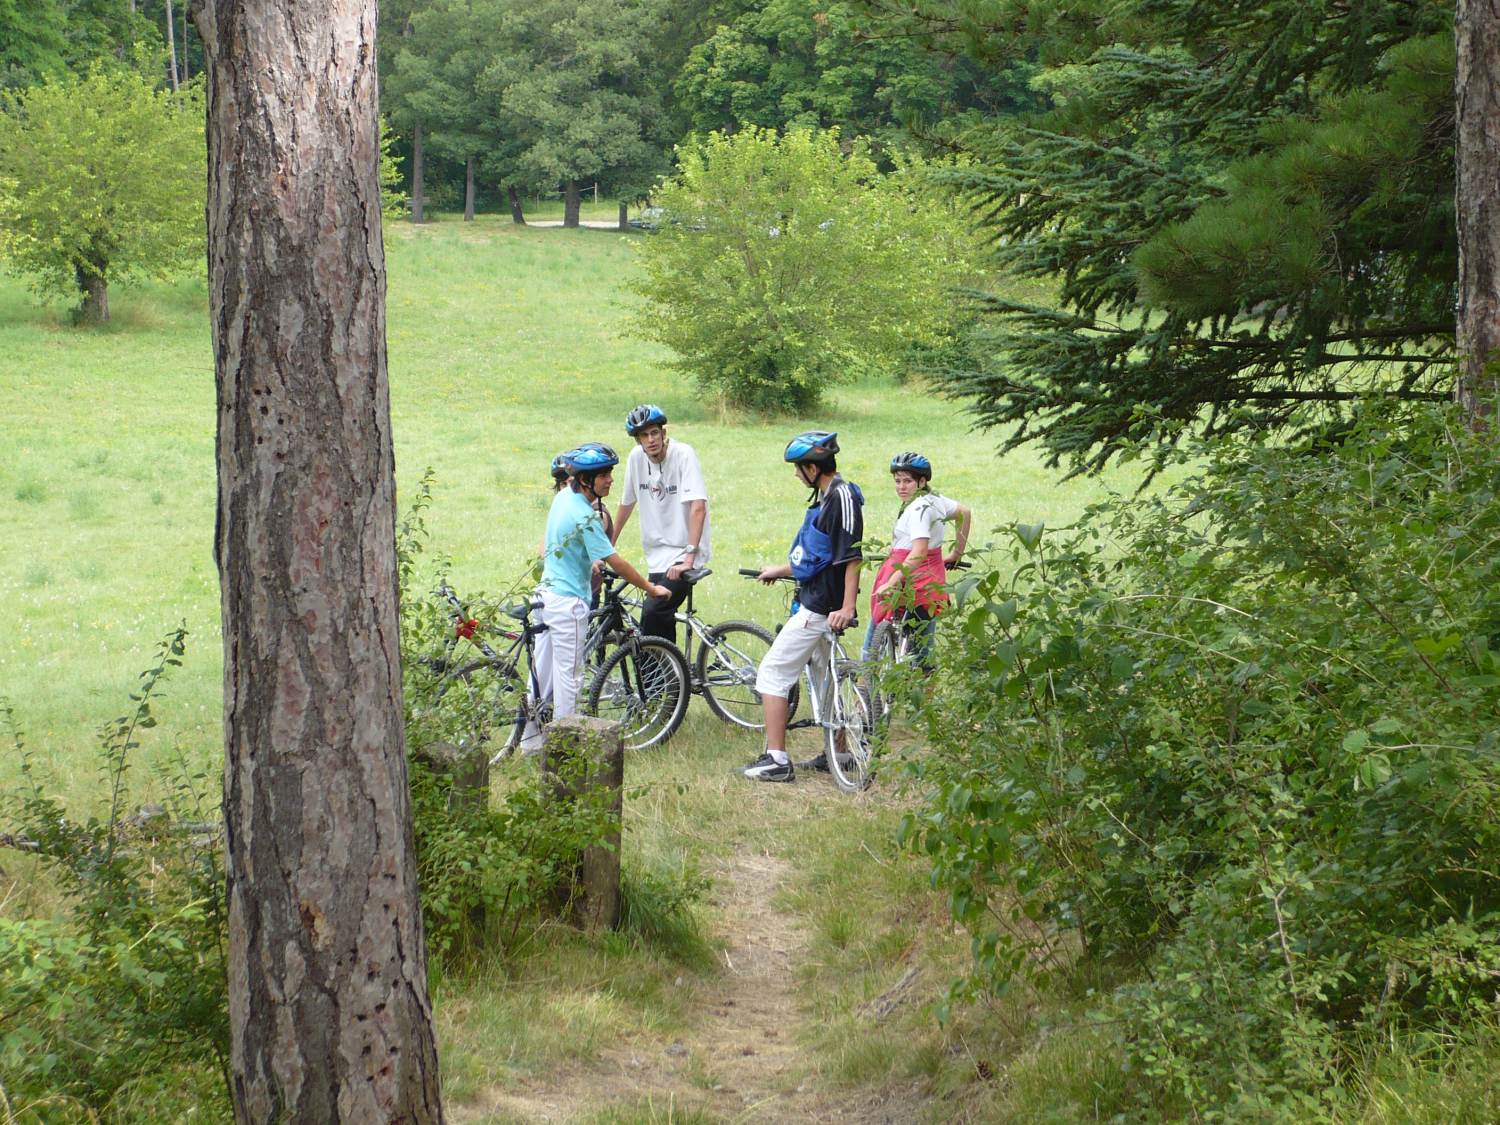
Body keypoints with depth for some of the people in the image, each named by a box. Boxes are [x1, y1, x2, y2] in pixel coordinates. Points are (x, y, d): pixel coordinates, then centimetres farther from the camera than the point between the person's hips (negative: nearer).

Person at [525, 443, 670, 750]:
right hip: (569, 601, -9)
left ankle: (531, 735, 24)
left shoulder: (563, 496, 3)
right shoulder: (585, 517, -24)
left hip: (547, 593, 9)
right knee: (567, 675, 0)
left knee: (543, 669, 16)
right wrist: (651, 588, -12)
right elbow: (615, 562, -21)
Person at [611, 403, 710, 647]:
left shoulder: (683, 454, -15)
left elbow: (698, 507, -23)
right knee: (662, 620, 4)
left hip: (683, 554, -6)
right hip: (657, 555, 6)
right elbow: (626, 504, 16)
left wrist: (689, 558, -29)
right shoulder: (636, 458, 1)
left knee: (653, 615, -20)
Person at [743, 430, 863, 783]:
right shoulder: (826, 497, 13)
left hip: (821, 608, -10)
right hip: (815, 601, 10)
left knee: (773, 673, -7)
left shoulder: (841, 497, -17)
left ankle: (776, 760, -8)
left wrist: (847, 607, -28)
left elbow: (852, 555, -22)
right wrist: (779, 570, 37)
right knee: (824, 677, 19)